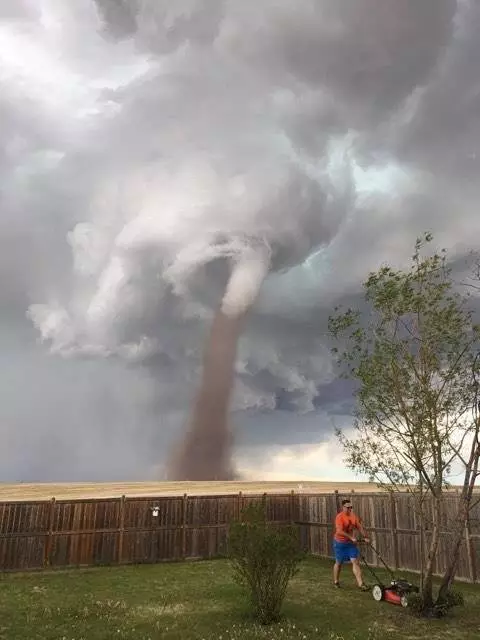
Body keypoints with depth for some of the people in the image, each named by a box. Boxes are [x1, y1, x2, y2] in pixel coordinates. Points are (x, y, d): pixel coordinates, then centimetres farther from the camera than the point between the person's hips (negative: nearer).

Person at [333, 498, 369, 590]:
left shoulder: (353, 516, 1)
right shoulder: (339, 517, -19)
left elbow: (360, 527, 5)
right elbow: (340, 531, -29)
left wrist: (365, 537, -8)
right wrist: (351, 537, -32)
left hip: (351, 543, 5)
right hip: (340, 543, -5)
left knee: (355, 562, -5)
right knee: (339, 563, 10)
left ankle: (361, 584, -5)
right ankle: (336, 582, 28)